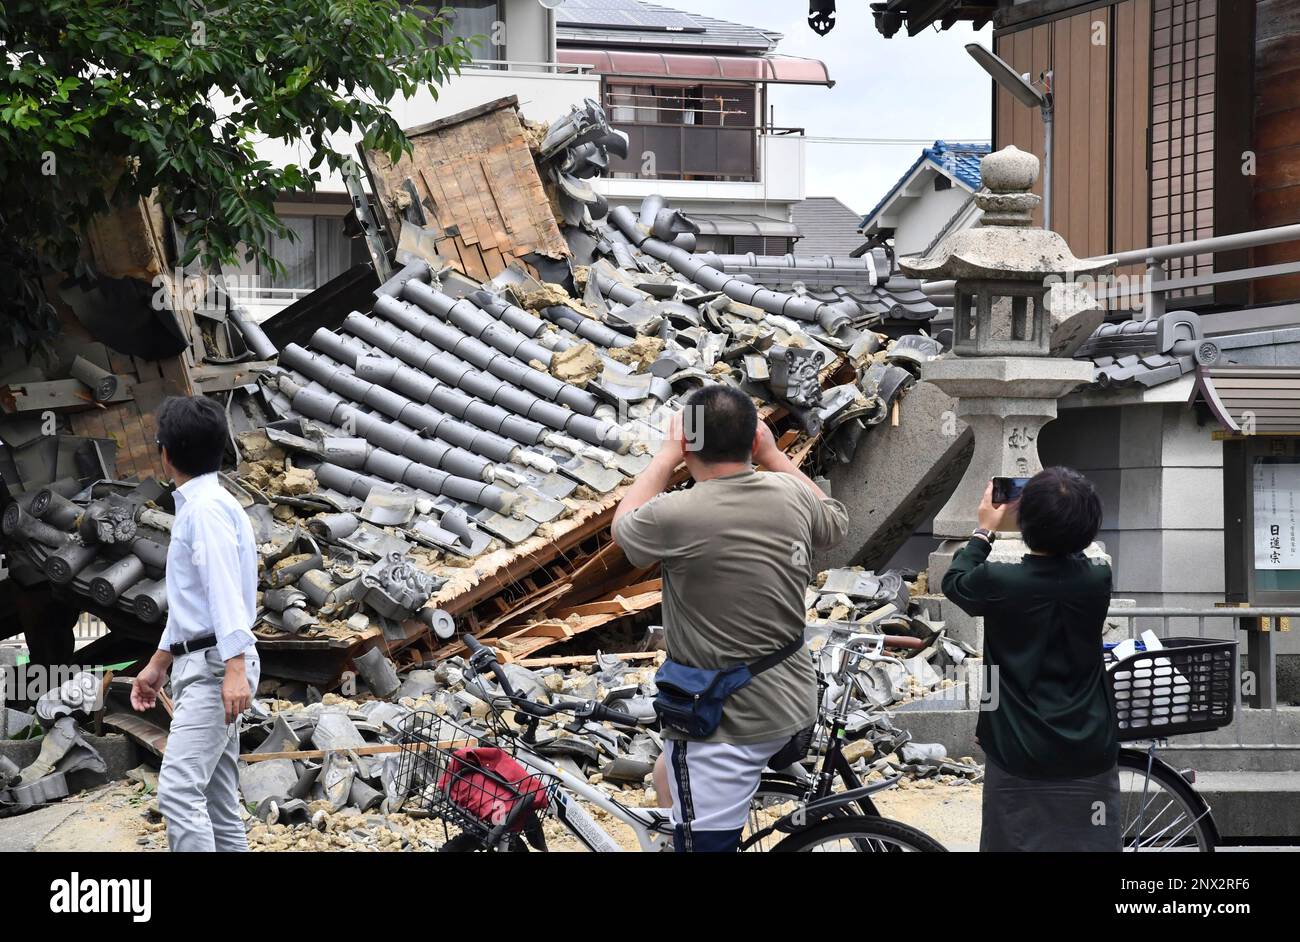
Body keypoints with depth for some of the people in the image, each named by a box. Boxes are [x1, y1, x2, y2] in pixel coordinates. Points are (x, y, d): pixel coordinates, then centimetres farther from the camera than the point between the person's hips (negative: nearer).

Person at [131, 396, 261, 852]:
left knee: (179, 791, -19)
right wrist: (157, 664, 32)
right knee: (218, 803, 8)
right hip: (200, 665, 10)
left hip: (215, 667, -10)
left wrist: (235, 669, -29)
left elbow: (225, 591, -22)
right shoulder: (195, 506, 18)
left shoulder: (206, 508, -12)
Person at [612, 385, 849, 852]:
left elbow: (624, 525, 3)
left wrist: (667, 454, 11)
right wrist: (773, 455, 22)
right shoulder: (793, 494, -5)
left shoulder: (676, 516, -22)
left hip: (724, 727, -7)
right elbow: (835, 522, 22)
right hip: (794, 705, 7)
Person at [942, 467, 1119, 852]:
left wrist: (985, 531, 22)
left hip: (1020, 762, -2)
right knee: (1091, 844, 9)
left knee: (1017, 841, 9)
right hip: (1090, 758, 2)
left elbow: (955, 581, 10)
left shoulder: (998, 581, -14)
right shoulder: (1099, 579, -6)